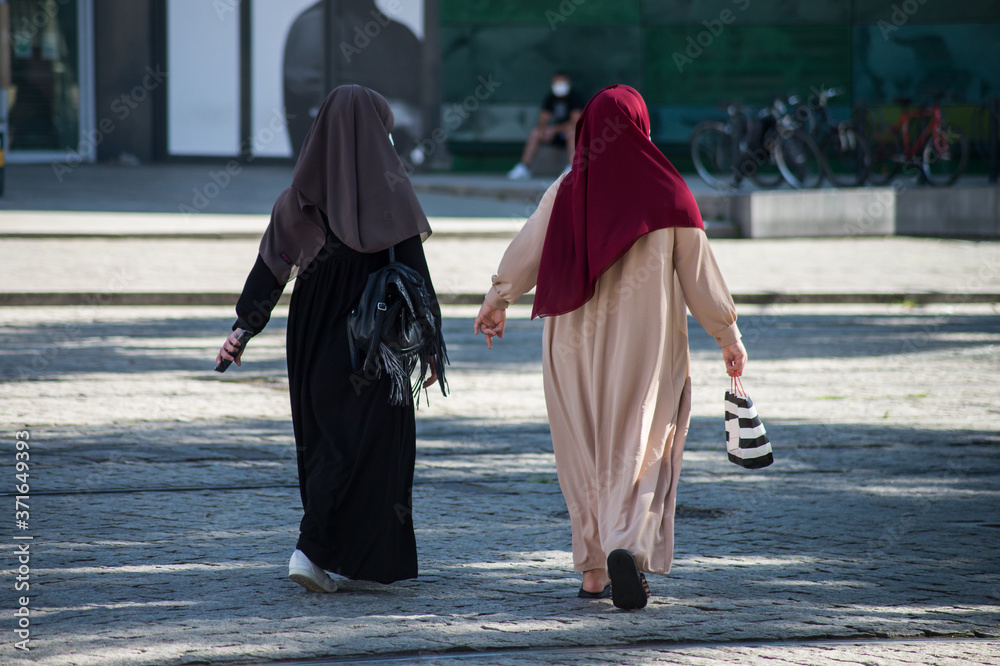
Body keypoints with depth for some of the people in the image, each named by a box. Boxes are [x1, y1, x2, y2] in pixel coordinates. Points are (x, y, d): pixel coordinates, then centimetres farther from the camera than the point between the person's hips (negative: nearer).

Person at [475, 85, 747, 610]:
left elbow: (525, 250, 8)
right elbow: (699, 272, -2)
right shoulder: (666, 193, -6)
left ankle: (593, 568, 15)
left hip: (576, 340, 2)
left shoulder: (566, 192, -2)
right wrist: (728, 336, 9)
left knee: (584, 451, 12)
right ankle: (627, 544, -24)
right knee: (639, 447, -1)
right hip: (645, 343, -2)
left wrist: (497, 301, 26)